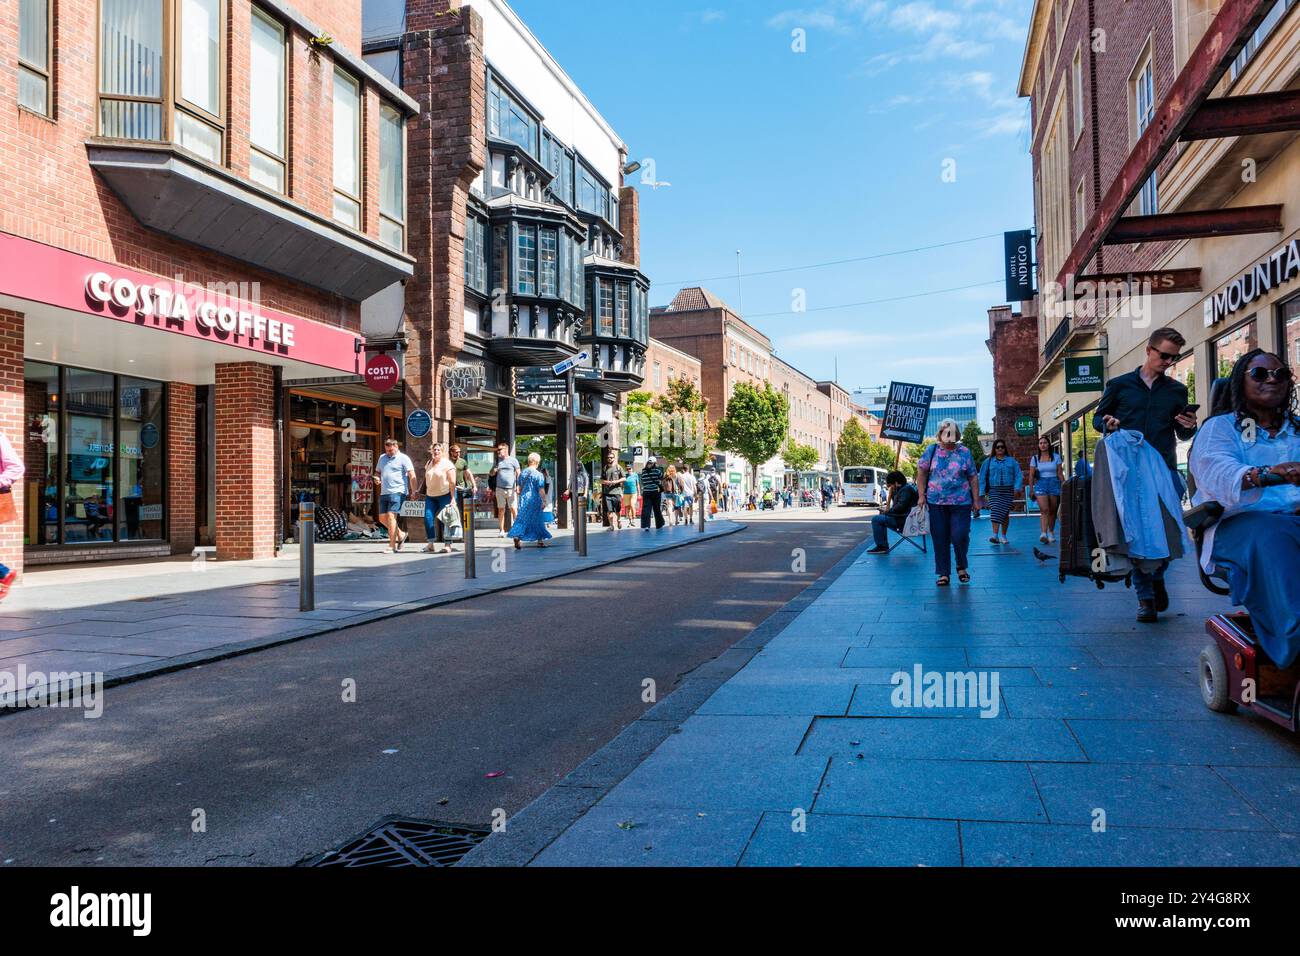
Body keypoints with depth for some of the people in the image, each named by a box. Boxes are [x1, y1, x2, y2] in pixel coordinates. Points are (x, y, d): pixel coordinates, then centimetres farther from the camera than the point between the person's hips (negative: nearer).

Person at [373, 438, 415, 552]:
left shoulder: (403, 458, -2)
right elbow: (377, 472, 29)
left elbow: (412, 476, -8)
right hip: (384, 492, 7)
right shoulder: (382, 458, 18)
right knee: (382, 518, 6)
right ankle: (401, 534, 26)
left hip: (397, 492, -7)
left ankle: (392, 546, -10)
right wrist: (377, 478, 5)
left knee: (391, 516, -14)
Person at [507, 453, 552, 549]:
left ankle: (517, 536, -13)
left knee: (522, 518, 7)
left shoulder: (523, 473, 4)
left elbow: (519, 488, 10)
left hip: (523, 499, 4)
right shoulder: (538, 475, -11)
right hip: (534, 500, -4)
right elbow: (541, 490, -11)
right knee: (536, 519, 8)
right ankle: (540, 540, 16)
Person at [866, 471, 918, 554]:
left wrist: (887, 512, -14)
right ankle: (884, 546, 16)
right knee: (881, 519, 25)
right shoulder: (904, 488, 17)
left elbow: (900, 506, -24)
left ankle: (881, 547, -11)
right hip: (902, 518, 11)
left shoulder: (906, 489, -16)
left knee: (876, 519, -14)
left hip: (904, 520, -11)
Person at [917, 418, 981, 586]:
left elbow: (973, 478, 6)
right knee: (940, 539, 3)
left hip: (961, 503, -1)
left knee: (960, 537, -7)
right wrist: (921, 496, 0)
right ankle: (943, 573, 14)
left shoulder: (964, 452, 4)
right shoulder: (932, 450, 4)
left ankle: (962, 567, 20)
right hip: (936, 503, 1)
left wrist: (976, 501, 2)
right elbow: (921, 472, 7)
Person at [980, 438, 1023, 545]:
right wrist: (982, 493, 0)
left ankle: (1003, 536, 17)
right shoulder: (988, 461, 7)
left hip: (1008, 491, 1)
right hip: (994, 491, -1)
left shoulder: (1011, 461, 9)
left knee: (1005, 513, 6)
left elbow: (1018, 475, 5)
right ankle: (995, 535, -21)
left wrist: (1016, 487, -11)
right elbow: (982, 478, 6)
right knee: (995, 512, -15)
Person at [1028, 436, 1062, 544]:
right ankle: (1043, 534, -25)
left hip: (1054, 484, 1)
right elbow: (1031, 476, 8)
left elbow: (1060, 474, 7)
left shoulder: (1056, 457, 7)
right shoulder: (1035, 459, 7)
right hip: (1040, 485, -1)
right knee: (1044, 510, -16)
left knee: (1052, 511, 5)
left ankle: (1051, 533, 22)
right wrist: (1031, 489, 3)